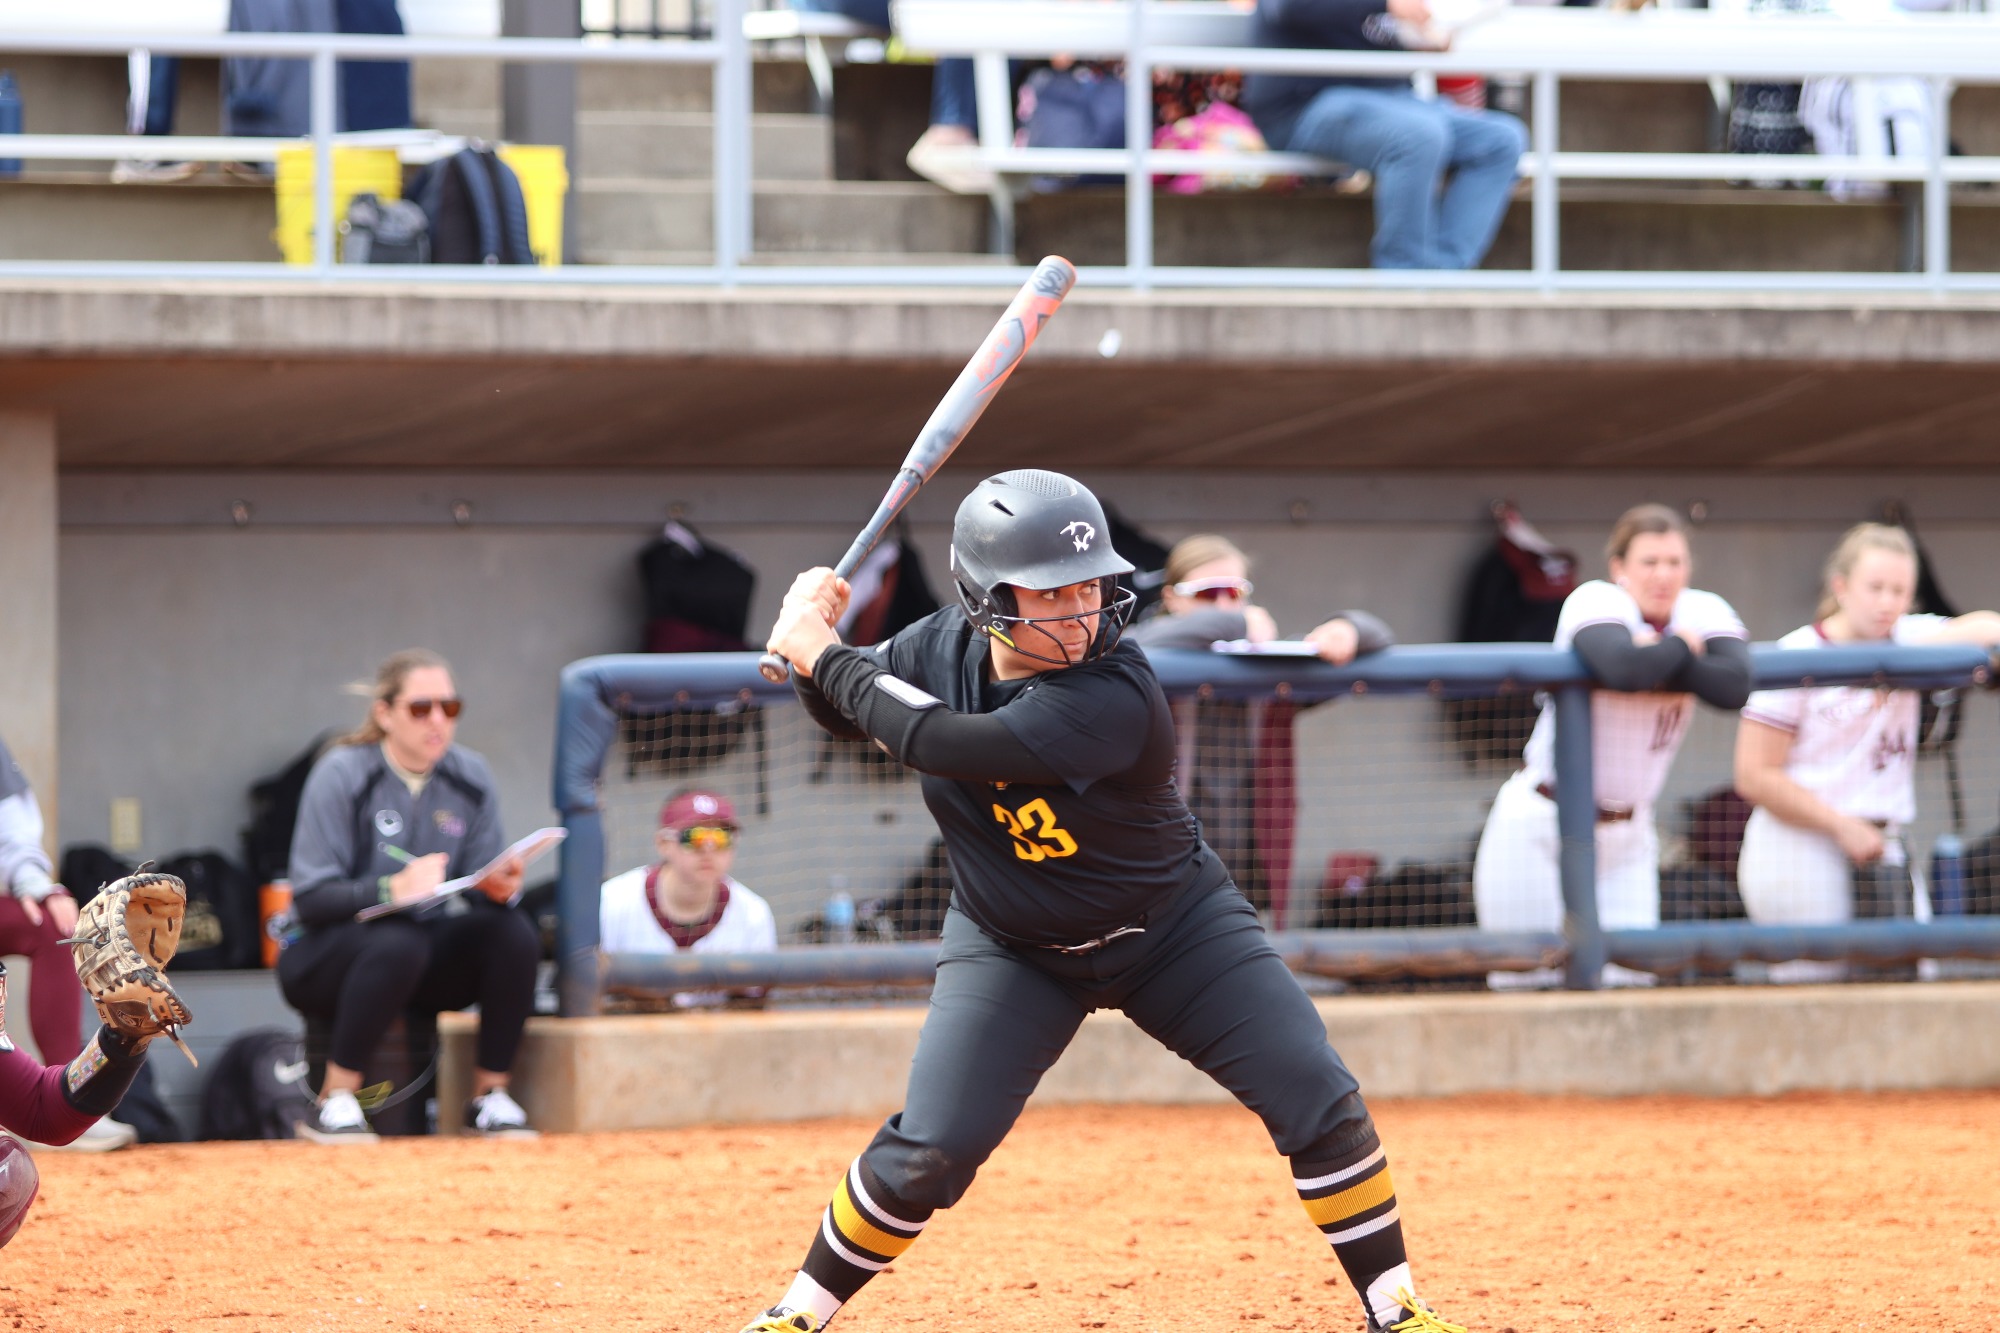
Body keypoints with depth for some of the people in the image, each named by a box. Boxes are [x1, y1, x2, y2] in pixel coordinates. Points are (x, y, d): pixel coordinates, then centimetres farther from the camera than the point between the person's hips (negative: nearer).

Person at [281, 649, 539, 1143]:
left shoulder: (470, 778, 3)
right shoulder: (342, 775, -11)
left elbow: (481, 889, 3)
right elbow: (311, 899, -17)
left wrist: (501, 889, -22)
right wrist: (393, 889, -34)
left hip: (431, 963, 5)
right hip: (328, 961, -4)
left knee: (514, 931, -22)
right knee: (398, 943, -37)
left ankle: (489, 1094, -12)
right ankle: (334, 1101, -27)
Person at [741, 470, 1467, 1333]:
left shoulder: (1113, 699, -33)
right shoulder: (943, 647, -15)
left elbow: (934, 742, -38)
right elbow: (847, 713, 6)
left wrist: (821, 655, -26)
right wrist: (815, 644, -16)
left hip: (1171, 929, -3)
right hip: (1010, 947, 3)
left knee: (1319, 1101, -12)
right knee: (930, 1150, -11)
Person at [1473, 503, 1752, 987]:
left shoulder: (1704, 612, 0)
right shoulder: (1595, 602, -14)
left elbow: (1736, 685, -21)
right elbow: (1624, 668, -37)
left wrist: (1656, 666, -25)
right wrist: (1681, 646, -18)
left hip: (1626, 836, 5)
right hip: (1538, 828, -5)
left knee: (1630, 981, -4)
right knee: (1530, 984, -6)